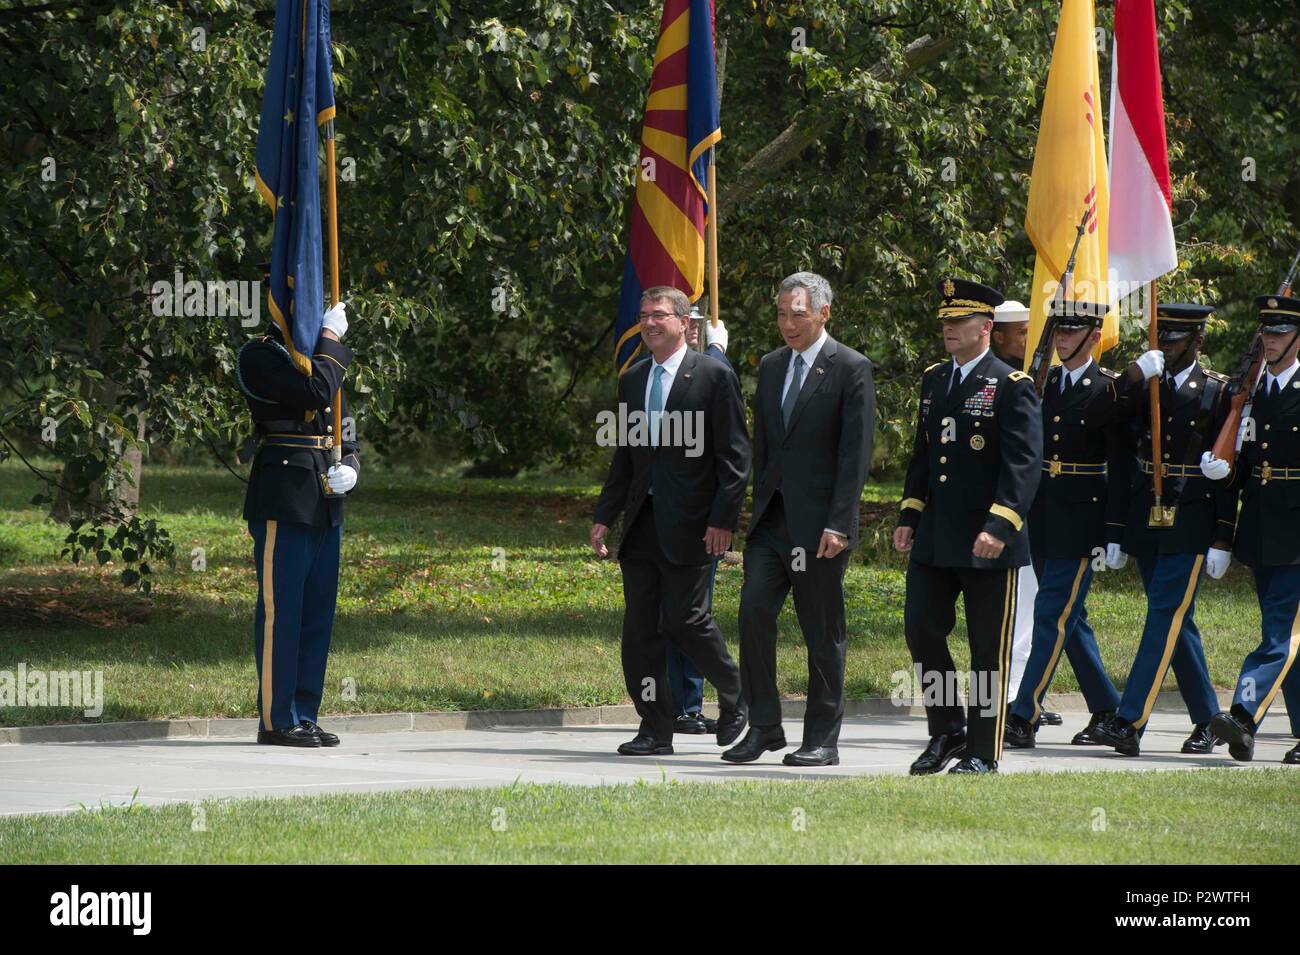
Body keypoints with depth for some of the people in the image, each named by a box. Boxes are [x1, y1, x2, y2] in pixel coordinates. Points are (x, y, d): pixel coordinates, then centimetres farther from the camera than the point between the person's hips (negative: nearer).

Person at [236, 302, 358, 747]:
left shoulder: (321, 358, 20)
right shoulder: (261, 356, -5)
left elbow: (345, 435, 22)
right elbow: (316, 393, -20)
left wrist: (349, 470, 1)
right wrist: (331, 339, -8)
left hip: (325, 505, 8)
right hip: (283, 504, -8)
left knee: (317, 613, 9)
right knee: (280, 611, -5)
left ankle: (304, 716, 15)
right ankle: (276, 720, -2)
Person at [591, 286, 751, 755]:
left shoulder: (714, 377, -4)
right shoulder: (633, 381, 15)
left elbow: (734, 455, -7)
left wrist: (723, 518, -14)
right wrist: (604, 517, 13)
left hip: (688, 522, -6)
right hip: (642, 523, 6)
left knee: (685, 619, -8)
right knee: (639, 629, 2)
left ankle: (735, 697, 16)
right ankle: (655, 730, 8)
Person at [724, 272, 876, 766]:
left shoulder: (851, 369, -6)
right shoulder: (771, 367, 14)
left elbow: (856, 454, -11)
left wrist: (838, 525, -16)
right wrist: (759, 509, 12)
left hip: (819, 522, -6)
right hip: (772, 519, 6)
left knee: (823, 632, 1)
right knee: (753, 612, -6)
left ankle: (822, 739, 8)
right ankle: (763, 727, 2)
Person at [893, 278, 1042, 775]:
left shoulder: (1011, 386, -9)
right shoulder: (933, 379, 13)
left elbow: (1024, 463, -16)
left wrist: (1001, 525, -25)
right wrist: (909, 517, 12)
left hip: (988, 544, -6)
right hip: (935, 539, 6)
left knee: (989, 649, 1)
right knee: (921, 628, 2)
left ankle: (983, 753, 8)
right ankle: (946, 732, 18)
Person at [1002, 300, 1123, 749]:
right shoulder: (1040, 384, 11)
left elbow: (1121, 469, -7)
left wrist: (1114, 535, -12)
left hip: (1081, 518, -7)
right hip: (1040, 518, 7)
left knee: (1053, 615, -9)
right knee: (1068, 618, 11)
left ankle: (1024, 717, -11)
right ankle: (1107, 711, 22)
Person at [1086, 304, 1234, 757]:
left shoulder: (1218, 393, -1)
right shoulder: (1144, 386, 10)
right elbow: (1093, 417, -3)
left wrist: (1223, 537, -8)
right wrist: (1132, 376, -14)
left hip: (1191, 524, -5)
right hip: (1145, 521, 5)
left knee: (1166, 616, -12)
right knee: (1175, 622, 10)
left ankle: (1129, 723, -18)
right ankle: (1207, 721, 20)